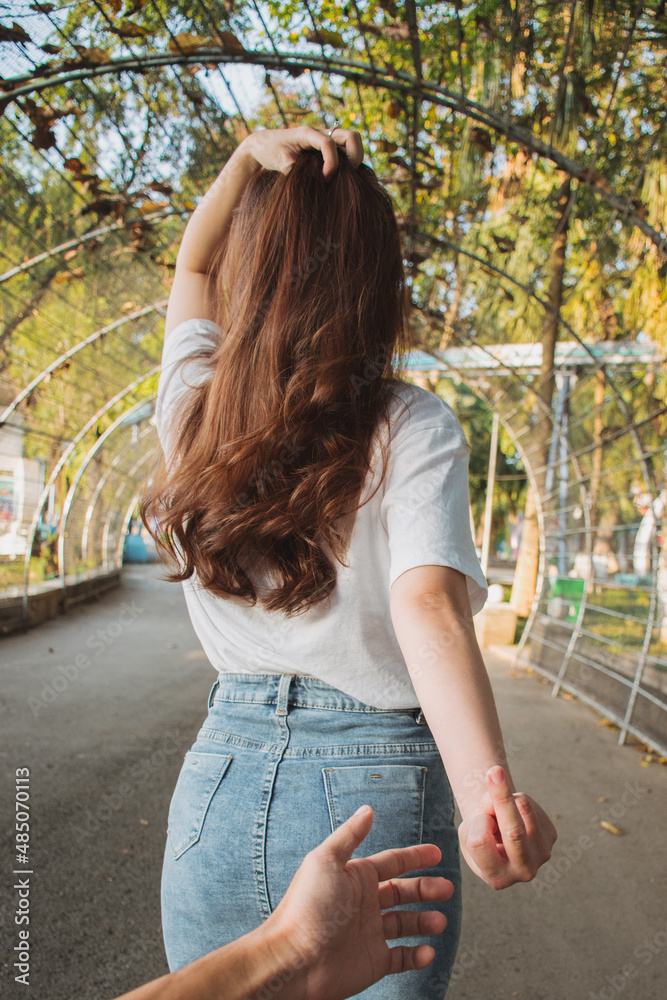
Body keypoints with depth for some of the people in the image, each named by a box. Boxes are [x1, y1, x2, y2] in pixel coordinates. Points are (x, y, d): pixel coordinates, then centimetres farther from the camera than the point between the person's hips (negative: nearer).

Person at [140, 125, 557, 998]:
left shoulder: (193, 410, -3)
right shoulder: (411, 428, -13)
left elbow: (191, 266, 16)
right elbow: (427, 605, -29)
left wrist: (249, 157, 1)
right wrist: (487, 795, -40)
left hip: (220, 778, 3)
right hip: (380, 788, -2)